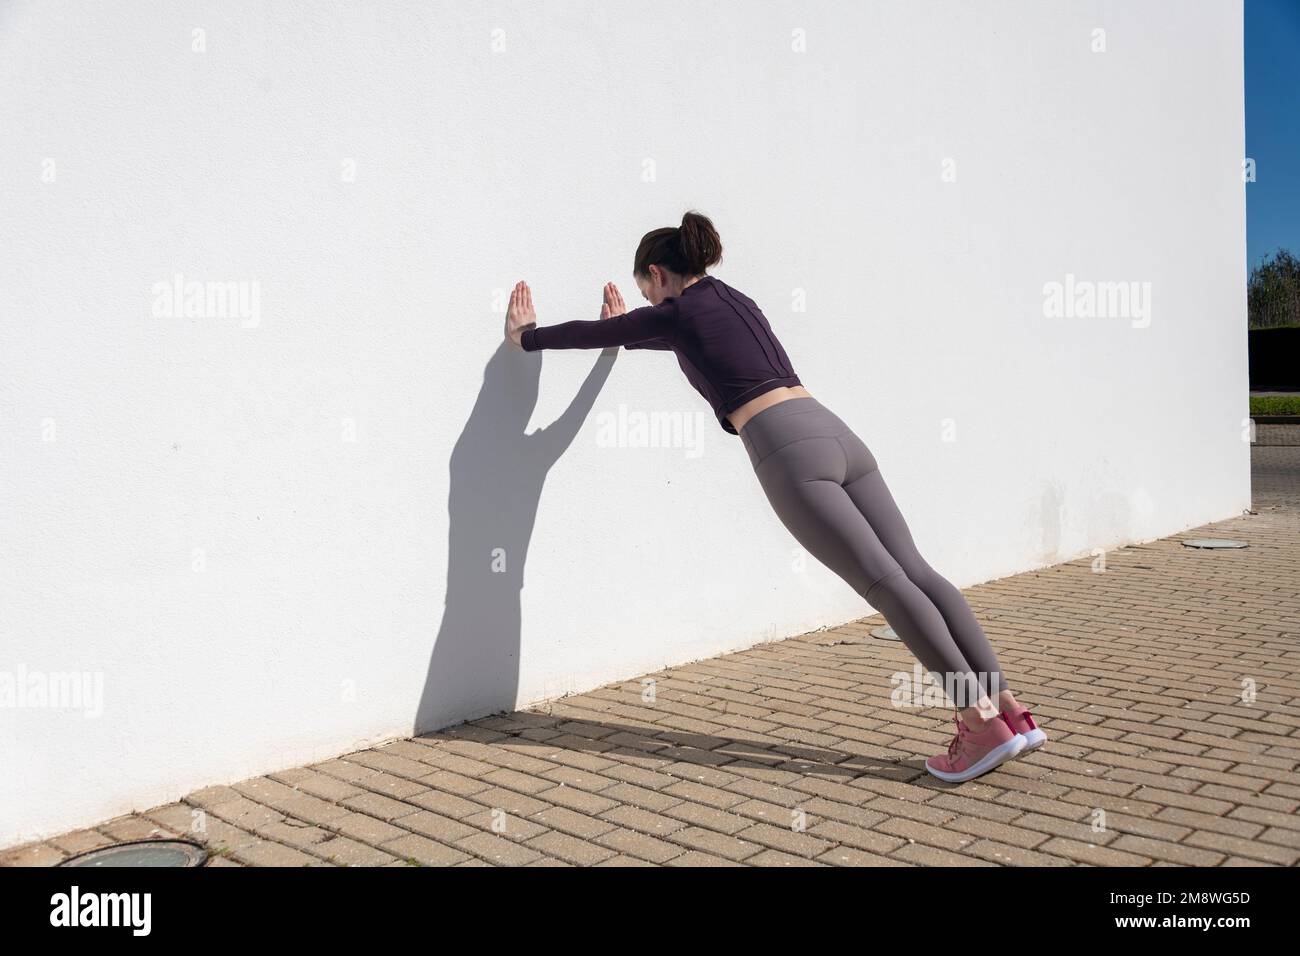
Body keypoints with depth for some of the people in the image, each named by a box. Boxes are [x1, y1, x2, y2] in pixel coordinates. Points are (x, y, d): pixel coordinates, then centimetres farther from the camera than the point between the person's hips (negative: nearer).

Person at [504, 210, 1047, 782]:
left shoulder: (677, 312, 7)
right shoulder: (734, 301, 29)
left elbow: (591, 332, 21)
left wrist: (525, 336, 39)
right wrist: (629, 333, 65)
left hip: (789, 451, -8)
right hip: (836, 434, 8)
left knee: (885, 583, -13)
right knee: (915, 571, -2)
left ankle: (984, 721, -17)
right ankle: (1009, 709, -7)